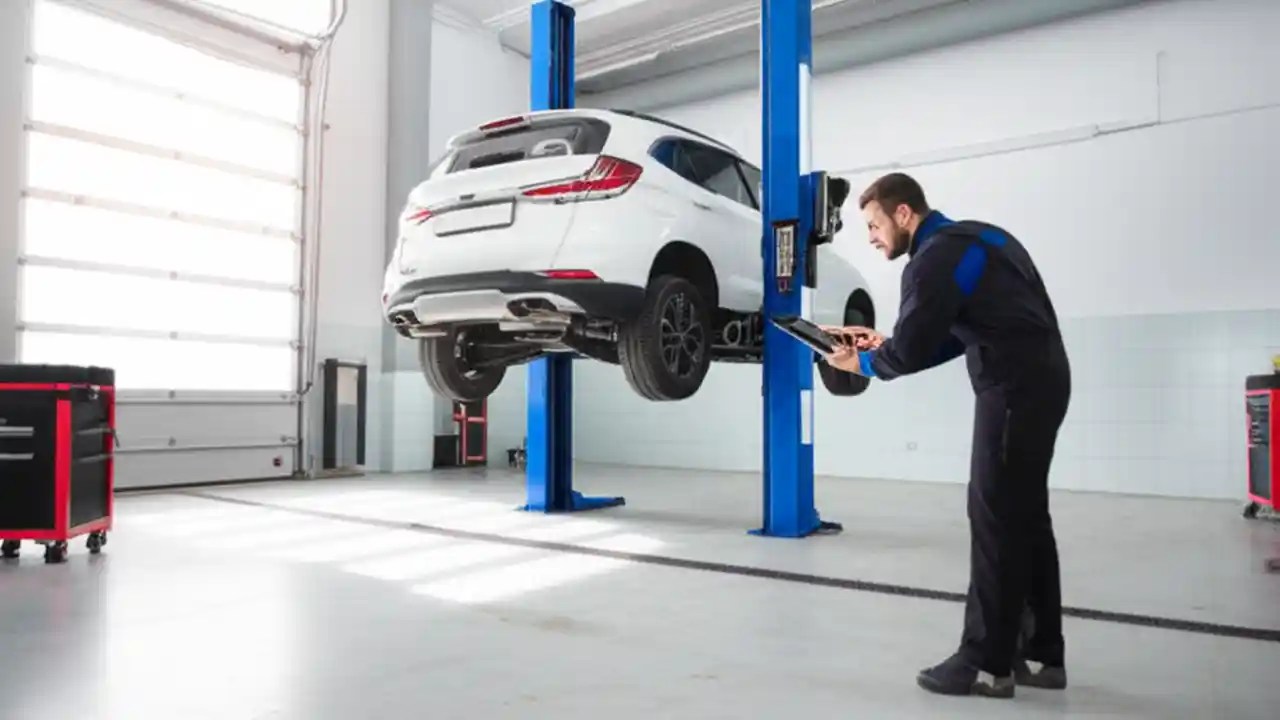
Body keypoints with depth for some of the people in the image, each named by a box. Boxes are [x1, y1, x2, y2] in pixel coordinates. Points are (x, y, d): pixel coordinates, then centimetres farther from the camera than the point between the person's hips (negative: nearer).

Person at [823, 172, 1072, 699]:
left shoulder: (935, 256, -10)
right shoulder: (970, 239, 20)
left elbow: (910, 354, -14)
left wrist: (862, 363, 6)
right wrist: (886, 343, 15)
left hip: (1015, 387, -10)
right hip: (1041, 380, 10)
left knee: (995, 517, -5)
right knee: (1025, 516, 13)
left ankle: (987, 663, 2)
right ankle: (1042, 654, 20)